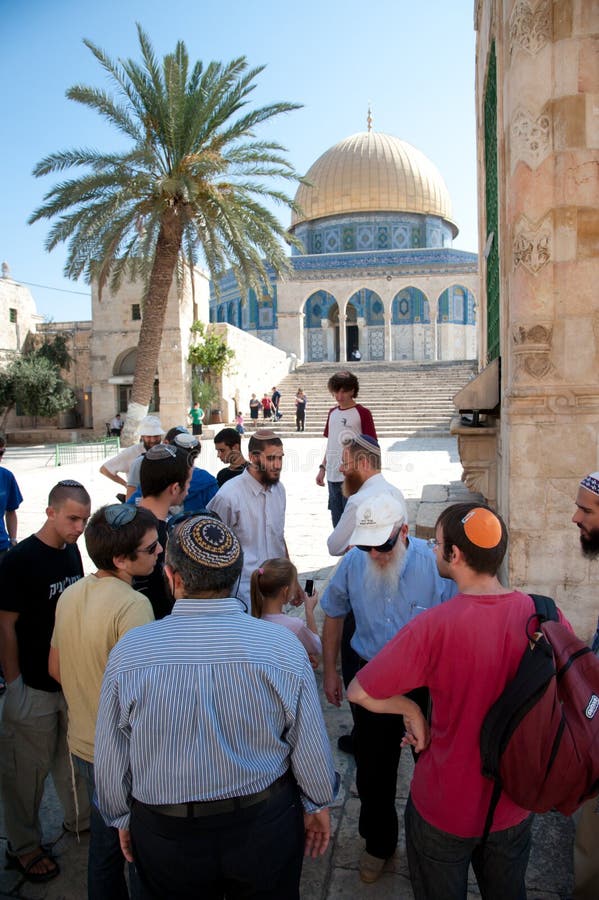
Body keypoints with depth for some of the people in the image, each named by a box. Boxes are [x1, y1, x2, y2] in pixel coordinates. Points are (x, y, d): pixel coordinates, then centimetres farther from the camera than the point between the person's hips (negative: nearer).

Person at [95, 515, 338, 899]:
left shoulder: (129, 651, -20)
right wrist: (319, 804, 8)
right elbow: (311, 746, -12)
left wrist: (122, 818, 12)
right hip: (265, 824, 0)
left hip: (164, 838, 1)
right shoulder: (283, 645, -22)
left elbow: (111, 758, -7)